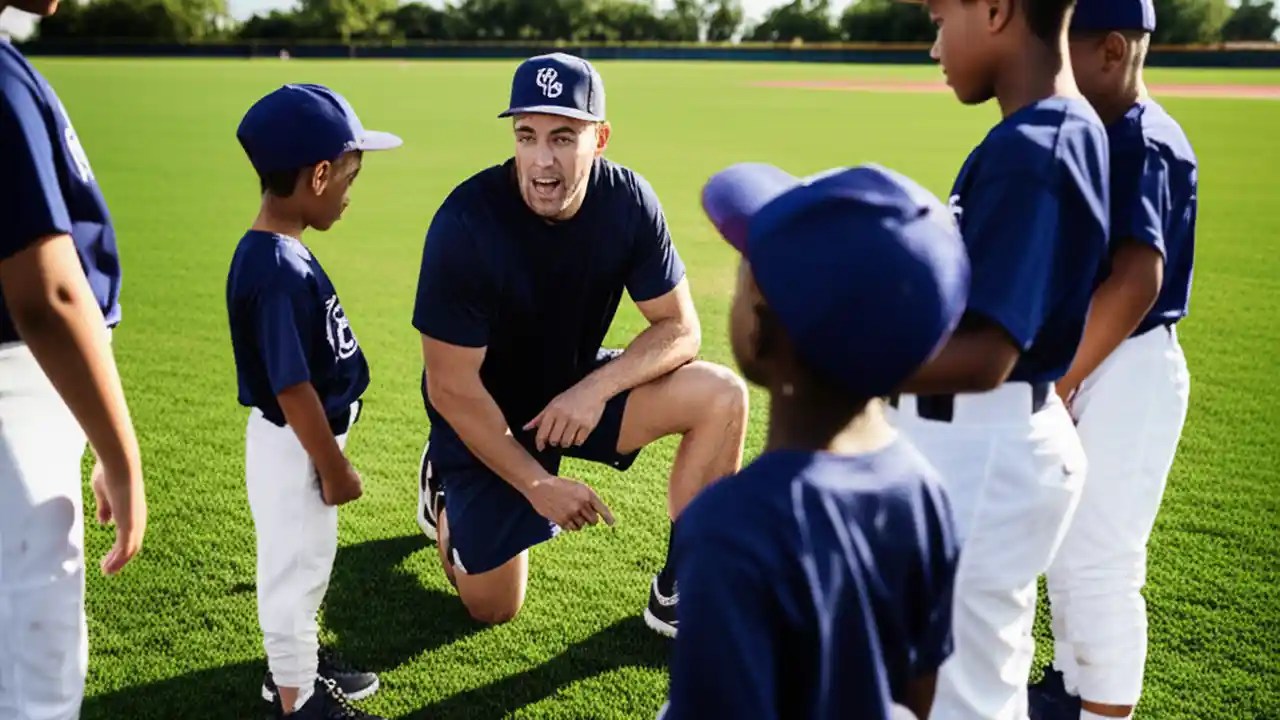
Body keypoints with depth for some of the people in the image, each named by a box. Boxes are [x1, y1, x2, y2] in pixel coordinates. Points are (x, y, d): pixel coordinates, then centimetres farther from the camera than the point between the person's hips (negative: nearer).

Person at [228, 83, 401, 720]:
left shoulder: (277, 251, 2)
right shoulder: (277, 270, -28)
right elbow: (292, 388, -25)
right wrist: (335, 468, -15)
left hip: (303, 439, 9)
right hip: (294, 446, -9)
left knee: (304, 560, 24)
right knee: (296, 564, 7)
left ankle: (295, 661, 42)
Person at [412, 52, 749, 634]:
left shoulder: (627, 200, -17)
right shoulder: (466, 223, -29)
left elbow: (680, 328, -11)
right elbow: (451, 388, -23)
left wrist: (596, 388, -27)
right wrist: (537, 484, -20)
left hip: (577, 388, 4)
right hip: (485, 412, -3)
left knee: (722, 397, -19)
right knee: (494, 608, 2)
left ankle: (677, 592, -4)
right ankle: (446, 485, 32)